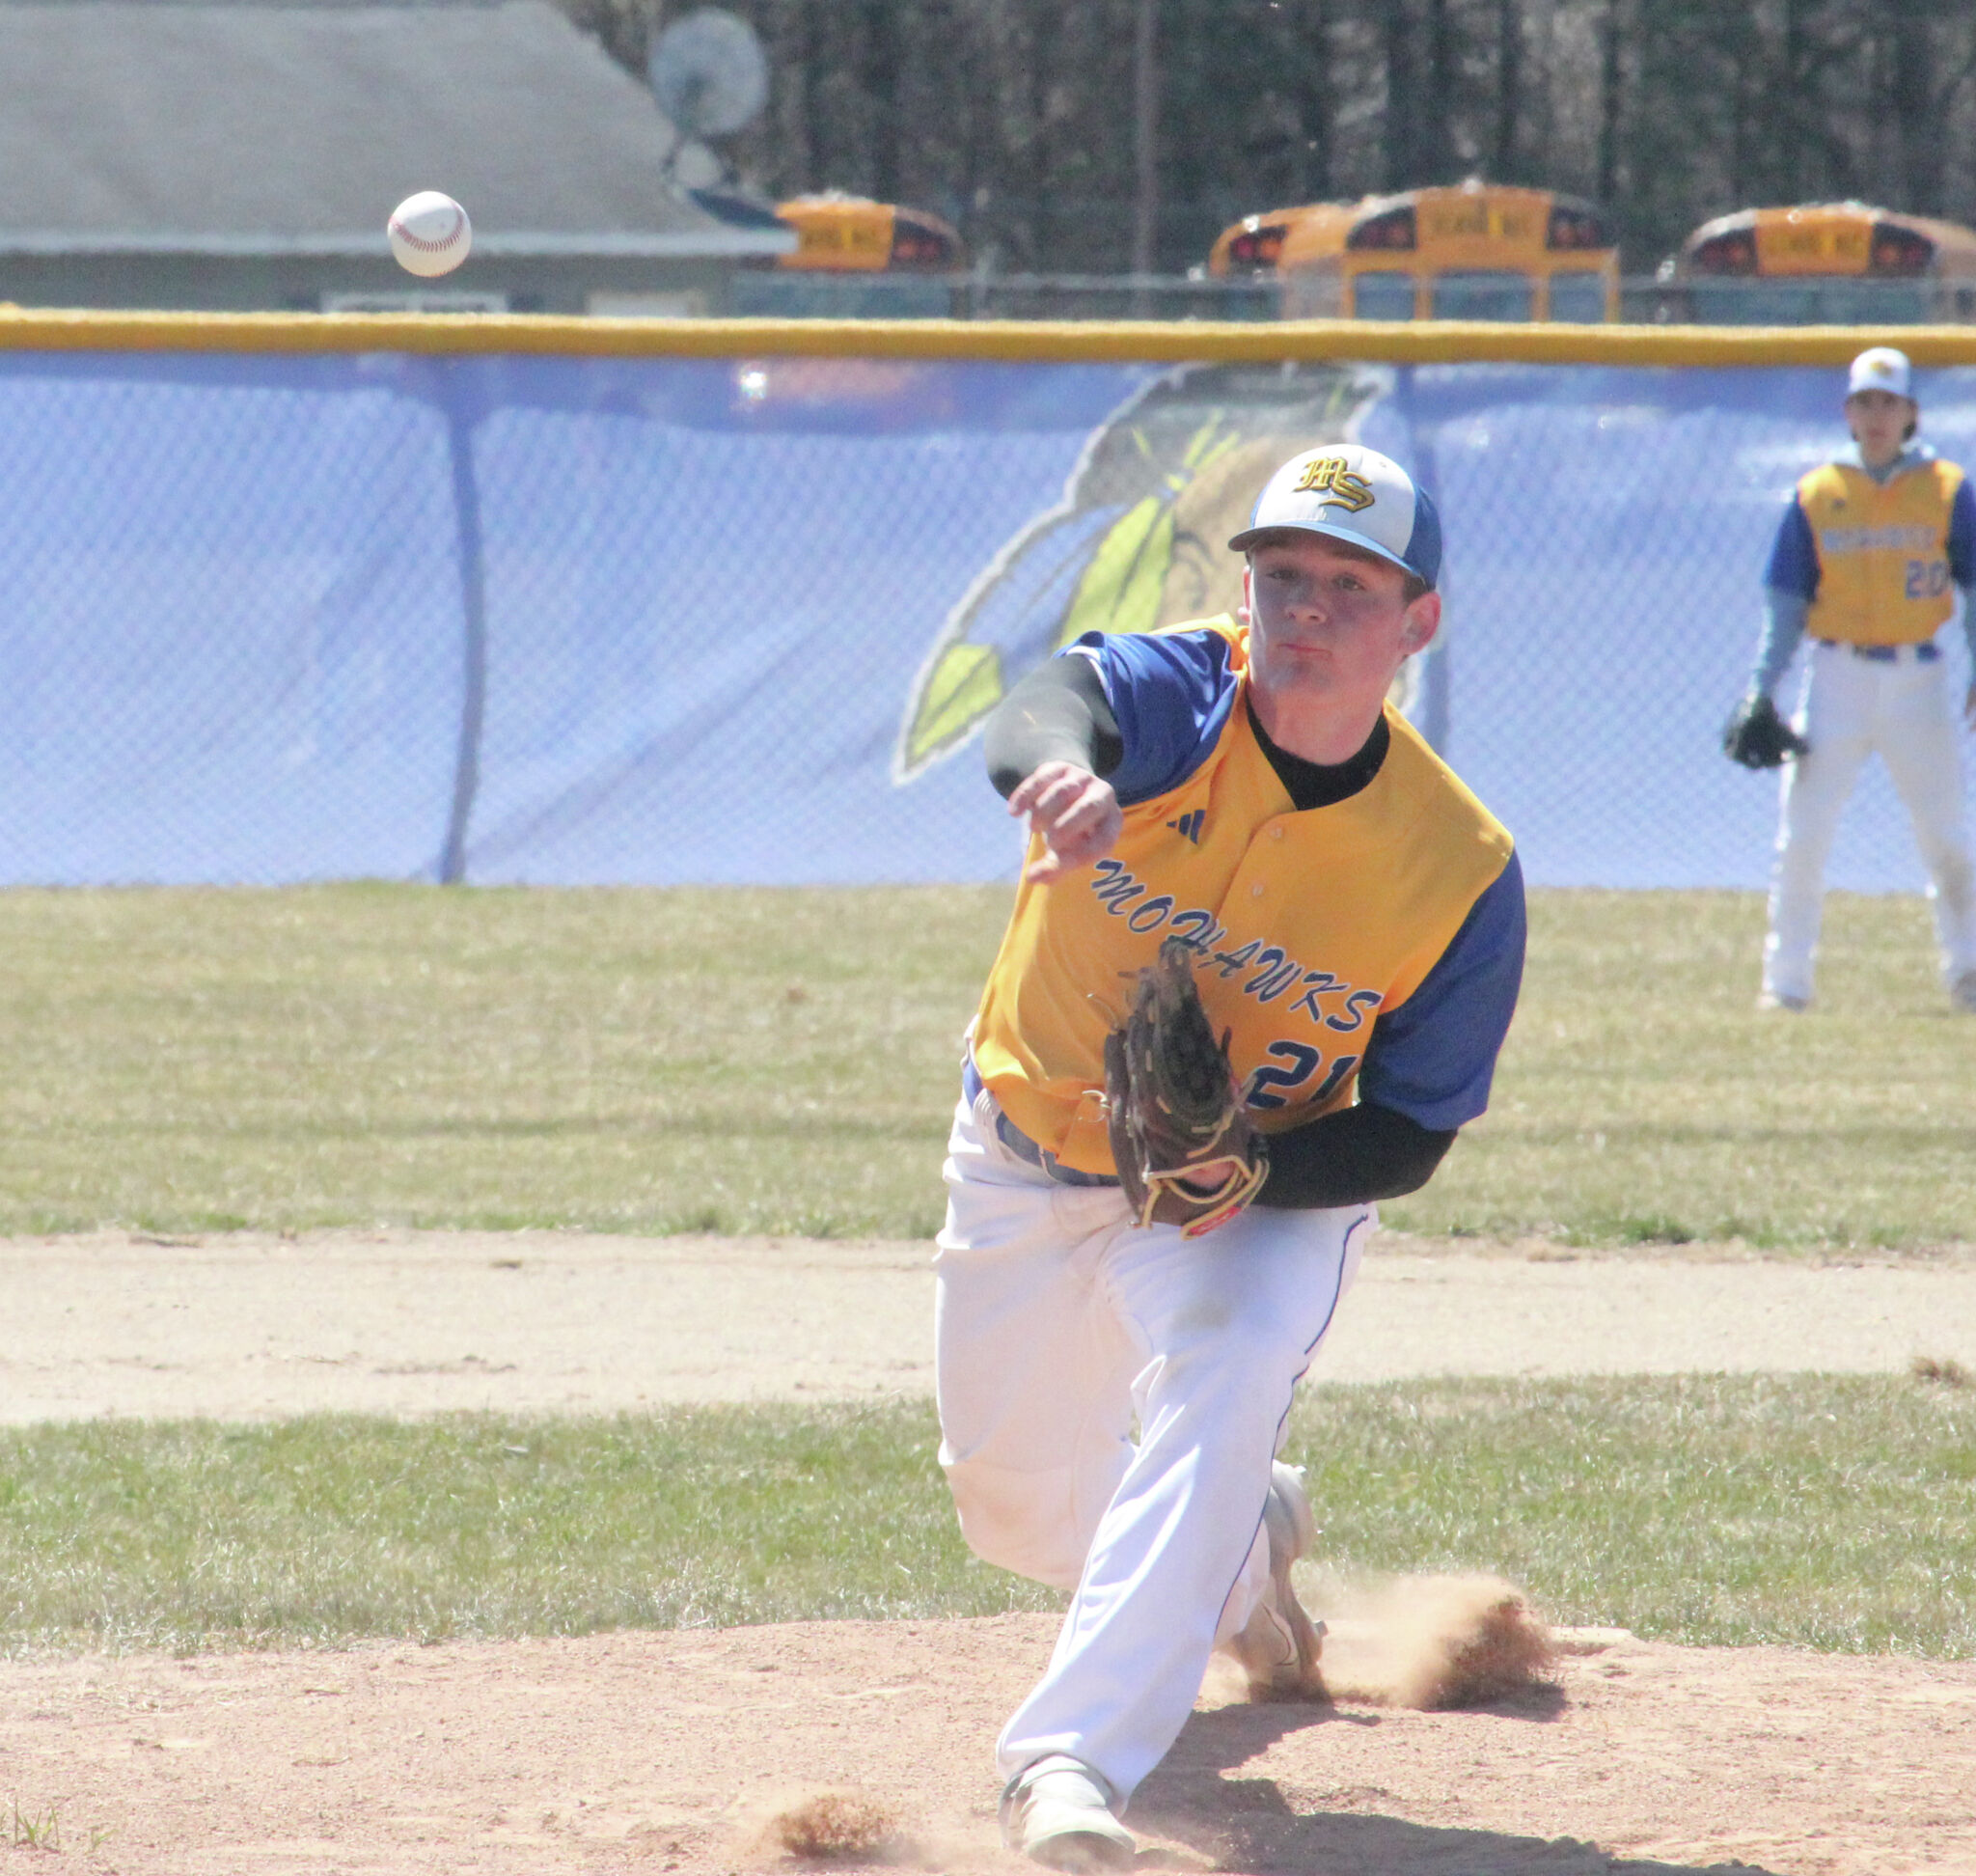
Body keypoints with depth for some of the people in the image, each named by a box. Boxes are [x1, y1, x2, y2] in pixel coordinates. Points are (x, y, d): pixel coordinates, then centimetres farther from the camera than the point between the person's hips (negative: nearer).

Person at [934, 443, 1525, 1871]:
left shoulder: (1463, 873, -21)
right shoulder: (1174, 698, -22)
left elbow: (1408, 1136, -13)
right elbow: (1041, 715, -47)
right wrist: (1062, 770, -72)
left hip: (1273, 1188, -2)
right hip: (1028, 1158, 2)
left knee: (1221, 1390, -33)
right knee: (1017, 1510, 16)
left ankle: (1075, 1754, -36)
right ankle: (1245, 1552, 50)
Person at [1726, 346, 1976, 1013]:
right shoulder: (1816, 495, 4)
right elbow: (1785, 603, 6)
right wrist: (1760, 692, -3)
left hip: (1918, 678, -1)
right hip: (1837, 675, 1)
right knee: (1801, 836, -3)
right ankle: (1786, 978, 4)